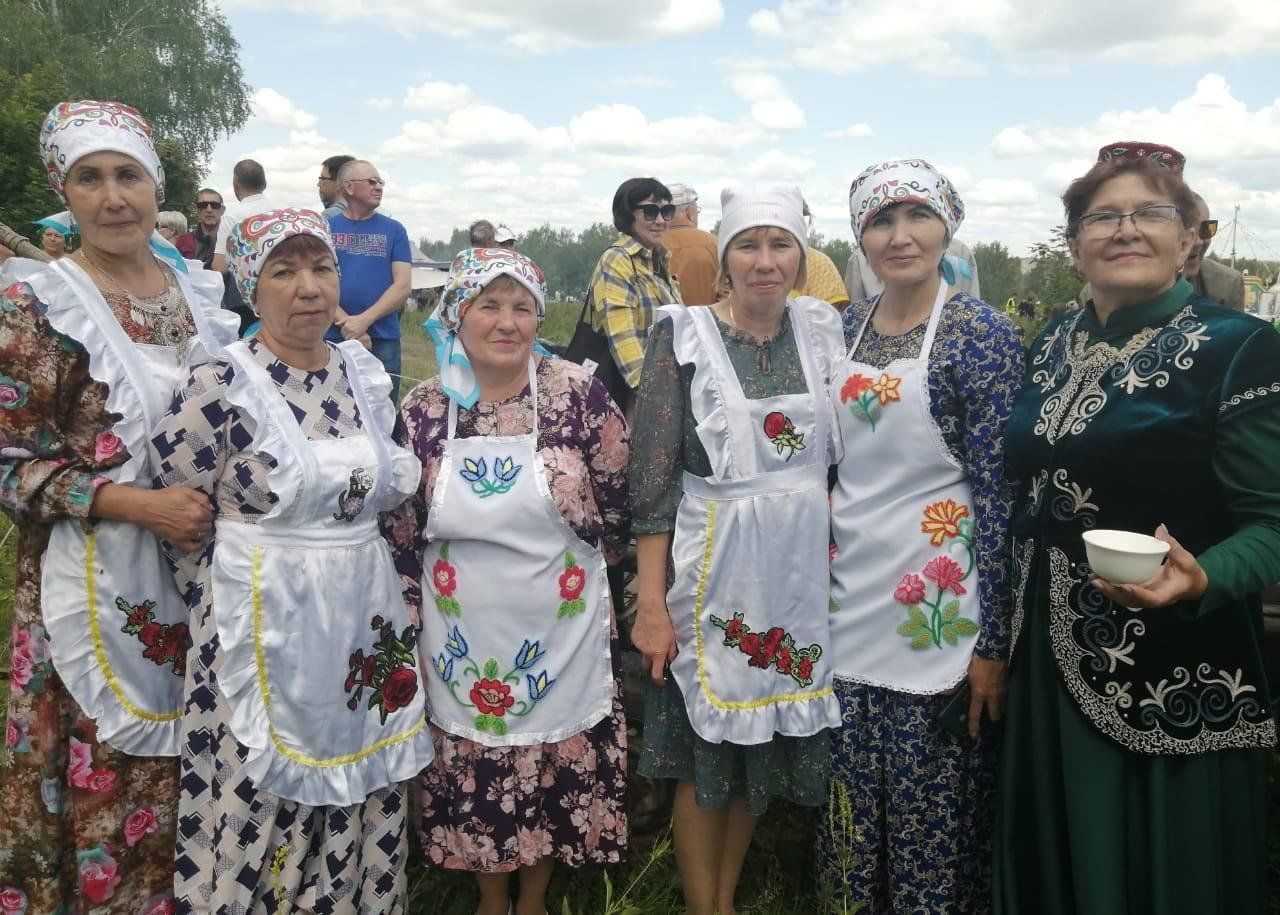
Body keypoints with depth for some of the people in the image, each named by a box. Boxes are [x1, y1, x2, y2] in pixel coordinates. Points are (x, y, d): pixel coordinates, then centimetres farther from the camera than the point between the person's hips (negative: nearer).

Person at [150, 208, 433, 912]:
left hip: (368, 616, 5)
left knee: (363, 811, 16)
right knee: (263, 808, 7)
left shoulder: (365, 371, 5)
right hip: (265, 628, -5)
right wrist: (231, 607, 0)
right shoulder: (220, 383, -12)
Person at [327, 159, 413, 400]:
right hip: (333, 337, 0)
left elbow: (403, 286, -2)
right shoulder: (326, 227, 7)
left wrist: (364, 320, -14)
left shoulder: (394, 230, 7)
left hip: (383, 339, 0)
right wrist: (347, 323, -14)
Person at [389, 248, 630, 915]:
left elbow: (618, 502, -1)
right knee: (473, 778, 15)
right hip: (462, 637, 1)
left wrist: (580, 569, 7)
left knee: (559, 772, 14)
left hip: (559, 631, -1)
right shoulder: (422, 409, -4)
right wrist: (411, 617, 4)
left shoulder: (578, 393, -10)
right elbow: (400, 532, 3)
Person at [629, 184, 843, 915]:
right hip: (713, 571, -4)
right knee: (706, 751, 8)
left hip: (801, 570, 4)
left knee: (765, 747, 15)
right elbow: (653, 477, -10)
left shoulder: (822, 330, 4)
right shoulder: (685, 336, -8)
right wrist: (650, 600, -13)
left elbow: (837, 454, 13)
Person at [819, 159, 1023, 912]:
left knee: (936, 801, 8)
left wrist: (991, 640, -14)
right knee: (856, 789, 16)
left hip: (936, 609, -5)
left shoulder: (981, 332, -10)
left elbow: (998, 491, -12)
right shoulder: (847, 328, 7)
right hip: (850, 600, 5)